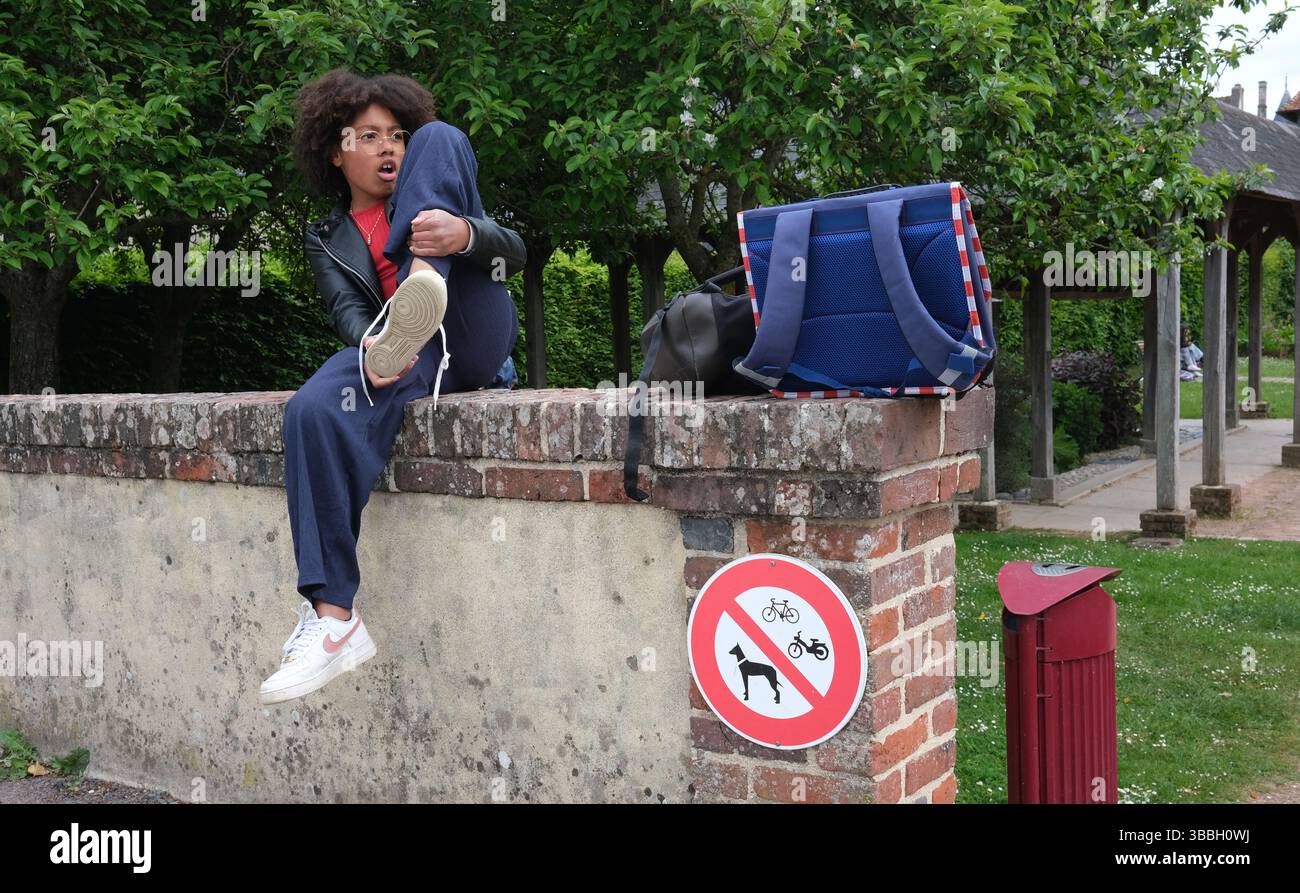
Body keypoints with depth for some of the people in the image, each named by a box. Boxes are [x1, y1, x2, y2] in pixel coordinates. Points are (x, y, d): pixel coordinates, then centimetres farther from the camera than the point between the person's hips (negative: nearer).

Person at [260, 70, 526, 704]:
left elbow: (513, 253, 7)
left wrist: (464, 234, -19)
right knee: (313, 410, -37)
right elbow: (346, 308, 4)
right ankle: (333, 617, -39)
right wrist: (370, 347, -23)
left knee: (440, 138, -8)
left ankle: (423, 287, -33)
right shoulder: (326, 238, 25)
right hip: (403, 358, 1)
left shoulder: (431, 188, 25)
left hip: (473, 343, -1)